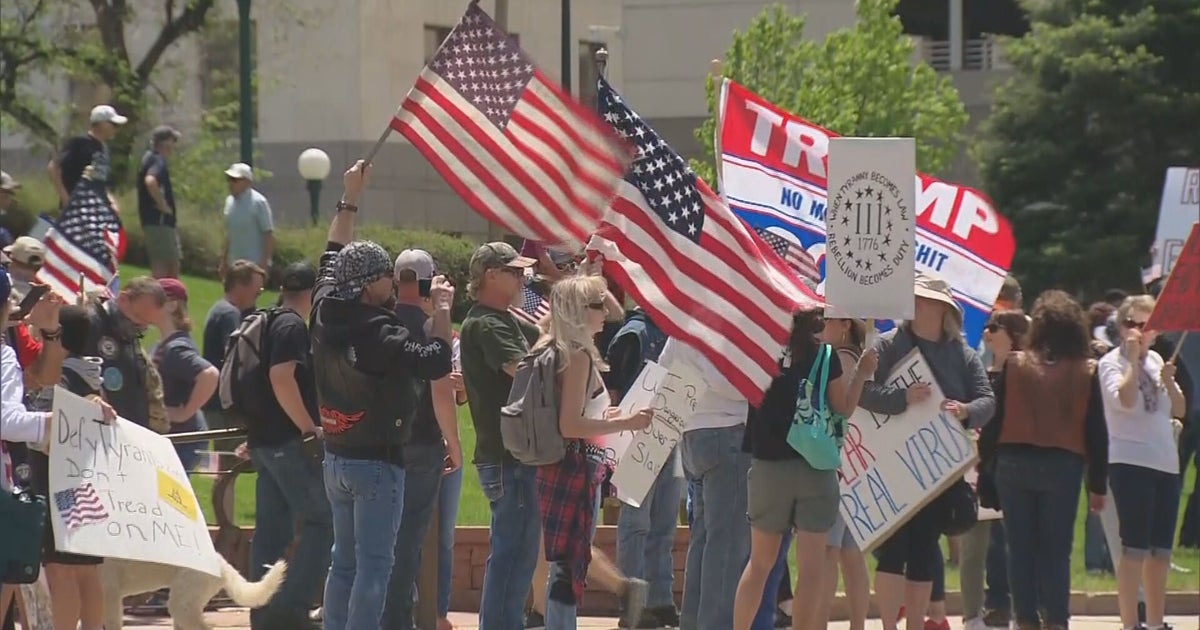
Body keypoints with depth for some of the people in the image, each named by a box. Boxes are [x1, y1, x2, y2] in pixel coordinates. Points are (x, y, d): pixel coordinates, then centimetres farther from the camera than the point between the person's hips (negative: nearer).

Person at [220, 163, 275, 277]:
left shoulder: (258, 202, -13)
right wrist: (223, 261, 16)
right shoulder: (230, 201, 9)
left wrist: (264, 263, -20)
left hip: (254, 264, -8)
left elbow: (269, 235, -15)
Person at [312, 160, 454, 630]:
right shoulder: (378, 332, -21)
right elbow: (435, 362, -25)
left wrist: (349, 200, 25)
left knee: (344, 561, 15)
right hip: (377, 462, -8)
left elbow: (332, 260, 18)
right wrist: (442, 309, -14)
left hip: (336, 458, 8)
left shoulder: (326, 313, 2)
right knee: (373, 567, -6)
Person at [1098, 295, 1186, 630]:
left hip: (1166, 464, 7)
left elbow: (1180, 410, 13)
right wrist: (1133, 358, -16)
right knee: (1135, 549, -9)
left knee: (1161, 551, 10)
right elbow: (1125, 399, -24)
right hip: (1131, 463, -7)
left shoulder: (1155, 360, 13)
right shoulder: (1112, 363, -5)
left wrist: (1168, 381, -4)